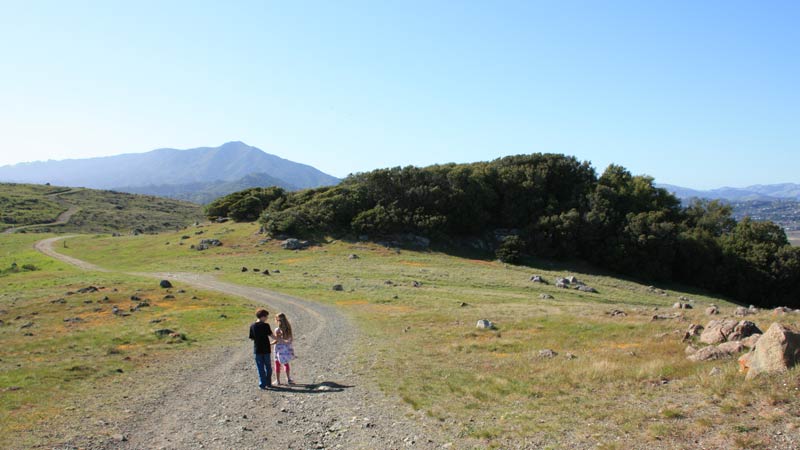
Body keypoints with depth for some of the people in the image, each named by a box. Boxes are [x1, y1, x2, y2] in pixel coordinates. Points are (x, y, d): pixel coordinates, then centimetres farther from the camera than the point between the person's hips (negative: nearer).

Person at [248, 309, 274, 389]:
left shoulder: (252, 326, -2)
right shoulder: (266, 325, -11)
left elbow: (252, 338, 4)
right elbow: (271, 335, -13)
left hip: (257, 350, 1)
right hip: (266, 349, -1)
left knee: (260, 368, 8)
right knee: (268, 367, 14)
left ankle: (262, 384, 7)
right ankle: (268, 383, 20)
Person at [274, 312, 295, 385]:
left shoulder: (277, 329, -19)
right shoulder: (288, 328, -2)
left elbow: (277, 340, -19)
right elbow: (290, 338, 4)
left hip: (280, 348, -5)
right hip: (287, 347, 5)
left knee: (277, 364, 10)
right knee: (286, 363, 20)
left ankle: (278, 380, 15)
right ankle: (289, 379, 19)